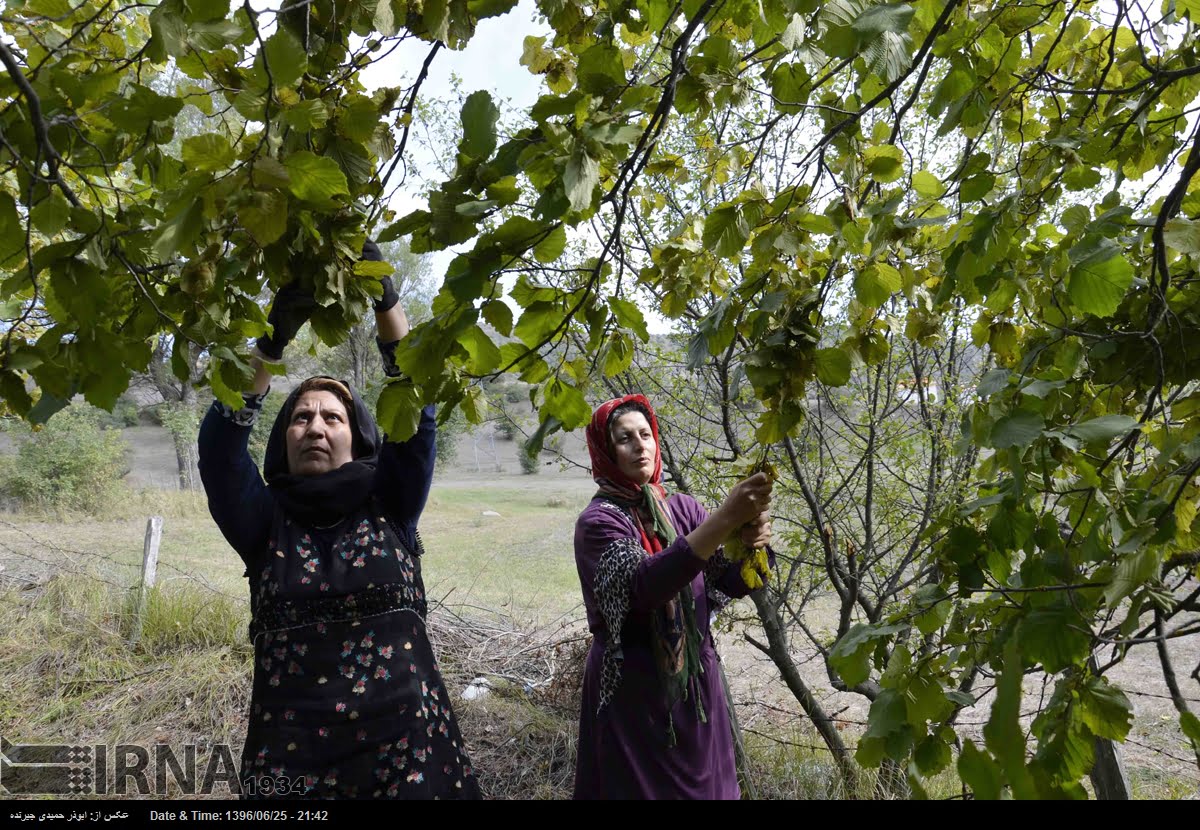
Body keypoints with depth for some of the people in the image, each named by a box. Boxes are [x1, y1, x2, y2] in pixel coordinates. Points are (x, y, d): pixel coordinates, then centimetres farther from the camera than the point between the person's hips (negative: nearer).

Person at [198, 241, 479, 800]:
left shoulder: (389, 509, 2)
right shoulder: (264, 522, 3)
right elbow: (220, 440, -12)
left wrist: (384, 296, -17)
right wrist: (274, 337, -23)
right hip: (289, 760, 1)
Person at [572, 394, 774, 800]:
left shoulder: (681, 507, 1)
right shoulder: (598, 520, -14)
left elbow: (734, 582, -4)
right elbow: (645, 585, -31)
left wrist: (753, 544, -26)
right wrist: (725, 518, -38)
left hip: (697, 682, 5)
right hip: (634, 692, -5)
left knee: (704, 784, 18)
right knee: (646, 786, 9)